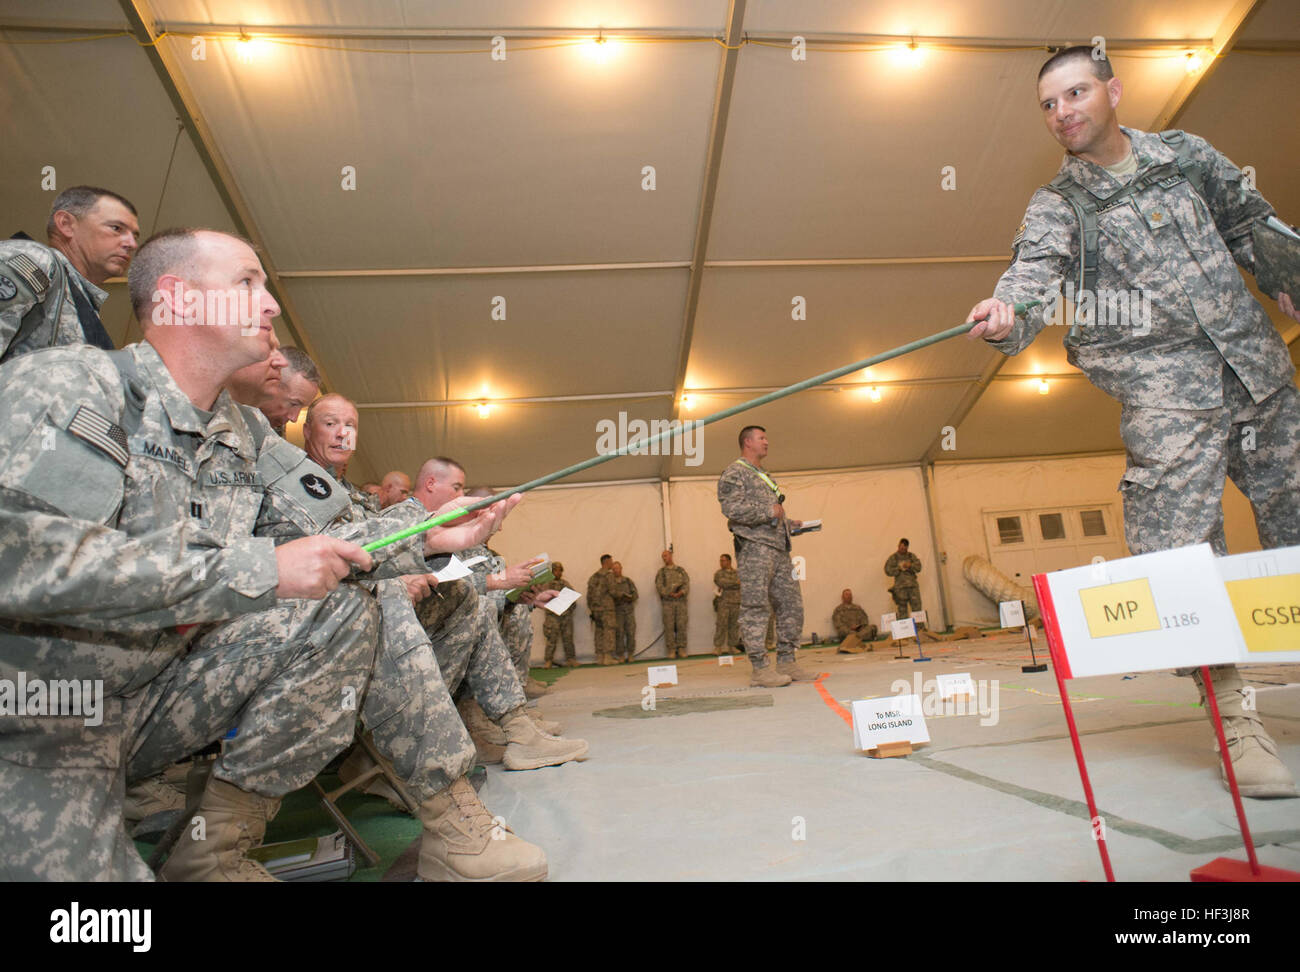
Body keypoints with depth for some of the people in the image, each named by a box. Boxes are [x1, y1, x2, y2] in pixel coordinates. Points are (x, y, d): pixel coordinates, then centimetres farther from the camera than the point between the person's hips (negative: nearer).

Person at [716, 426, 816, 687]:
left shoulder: (765, 477, 29)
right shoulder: (733, 473, 0)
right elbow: (732, 508, -16)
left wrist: (790, 523, 18)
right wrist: (769, 511, -12)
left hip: (779, 549, 9)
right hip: (753, 548, -9)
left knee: (791, 604, 7)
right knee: (755, 608, -8)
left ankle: (787, 662, 15)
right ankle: (760, 669, -4)